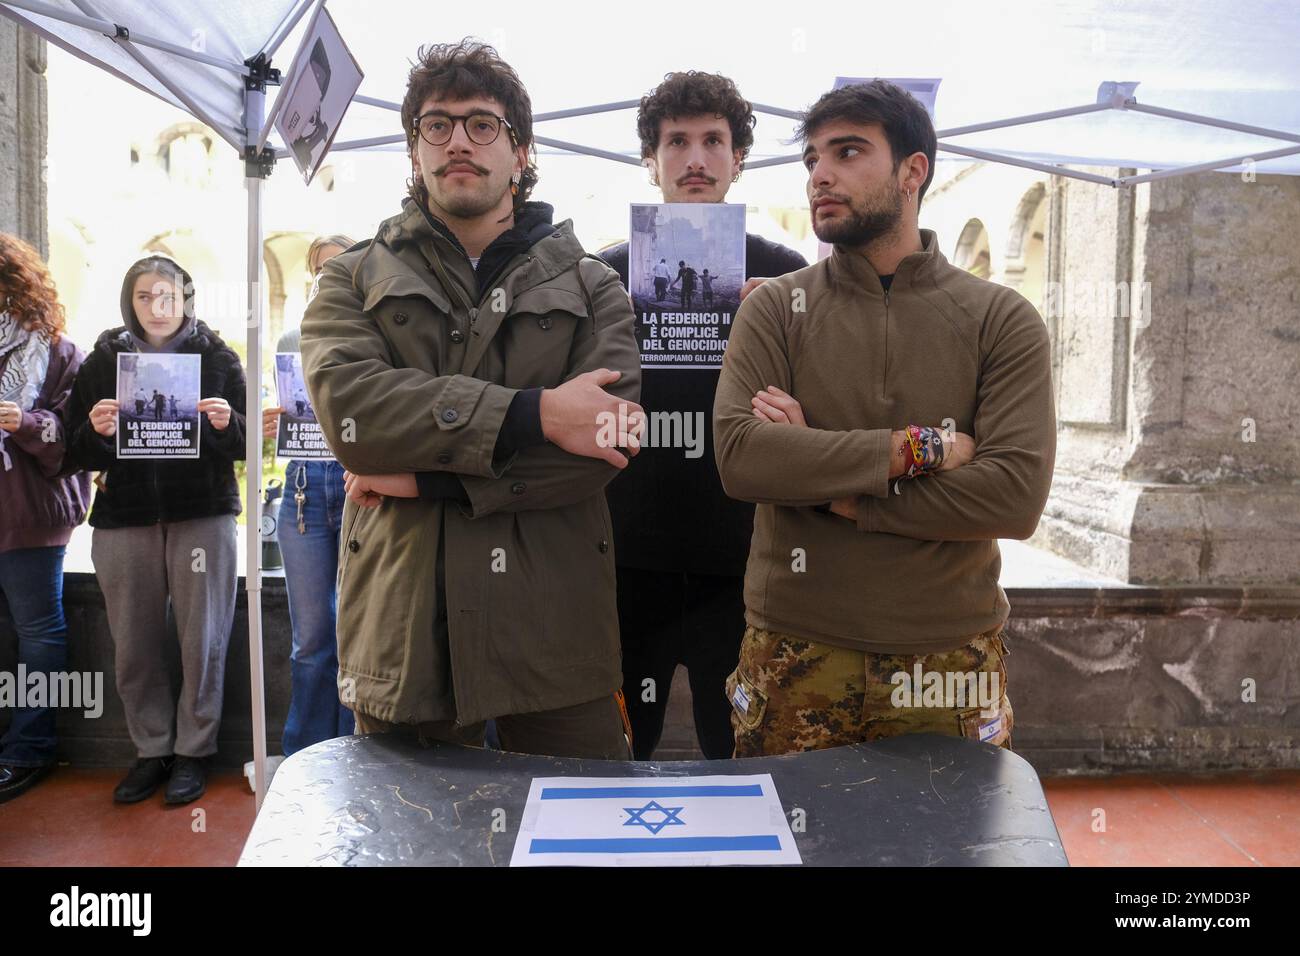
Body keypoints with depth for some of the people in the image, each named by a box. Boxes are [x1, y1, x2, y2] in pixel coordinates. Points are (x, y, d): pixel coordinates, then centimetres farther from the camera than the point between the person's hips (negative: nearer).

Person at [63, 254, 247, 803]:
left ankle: (193, 751, 16)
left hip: (203, 515, -1)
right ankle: (152, 751, 22)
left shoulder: (217, 357, 5)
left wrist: (226, 423, -17)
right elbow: (77, 451, 7)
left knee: (203, 642, 1)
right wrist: (96, 430, -14)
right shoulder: (104, 359, 9)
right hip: (123, 519, 2)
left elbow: (244, 444, 5)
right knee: (133, 646, 5)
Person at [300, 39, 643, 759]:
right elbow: (347, 404, -11)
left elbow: (607, 444, -8)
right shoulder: (354, 281, 11)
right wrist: (536, 412, -18)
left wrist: (428, 476, -12)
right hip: (401, 631, 1)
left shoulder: (589, 286, 9)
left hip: (553, 631, 0)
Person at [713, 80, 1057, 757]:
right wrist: (914, 448, -16)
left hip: (951, 662, 0)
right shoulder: (774, 308, 1)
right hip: (794, 660, 0)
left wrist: (831, 488, -14)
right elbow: (738, 456, -15)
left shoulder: (1002, 320, -1)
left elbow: (1016, 496, -14)